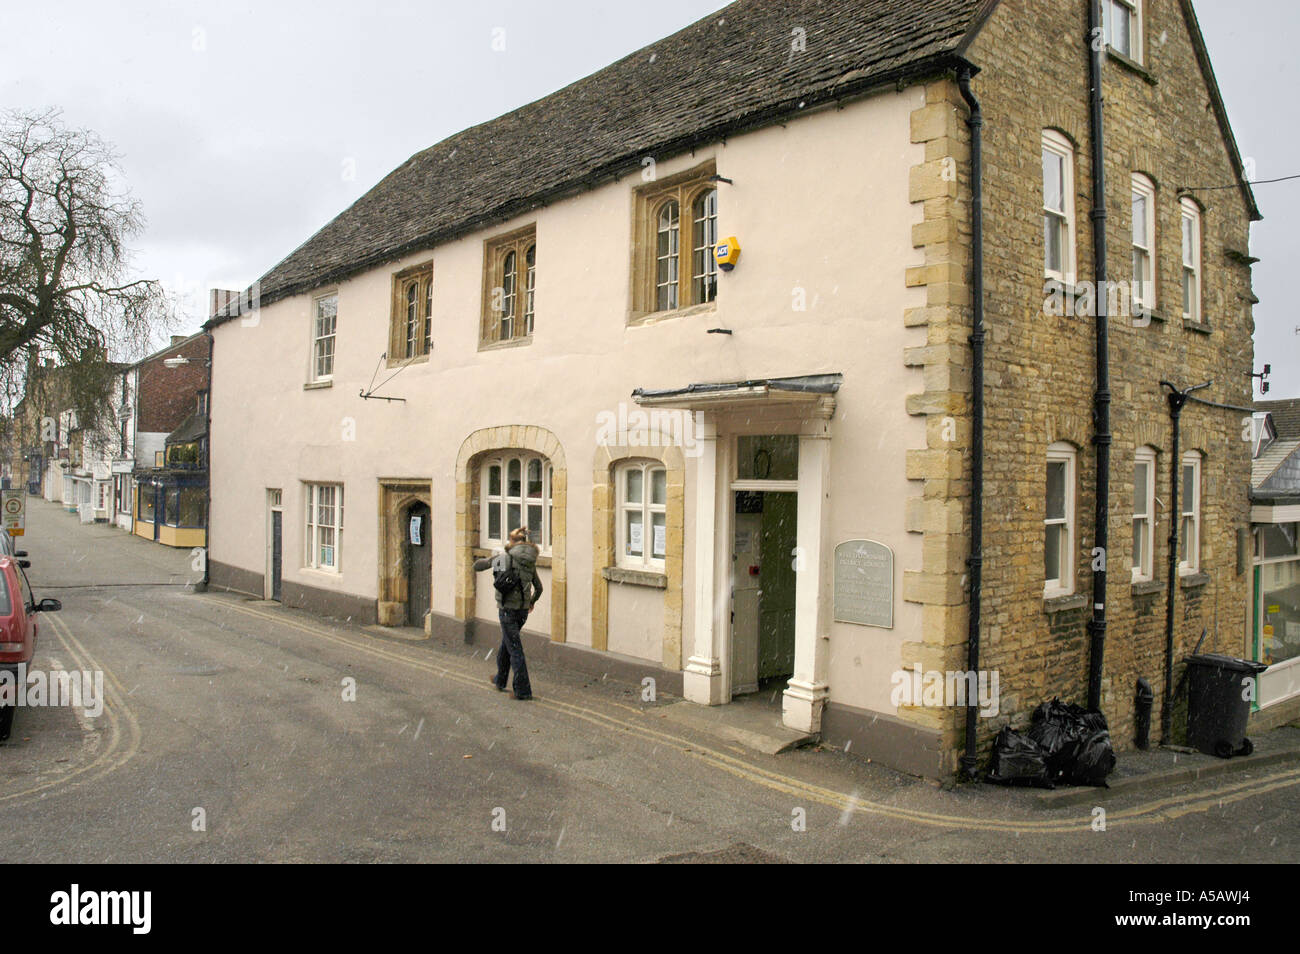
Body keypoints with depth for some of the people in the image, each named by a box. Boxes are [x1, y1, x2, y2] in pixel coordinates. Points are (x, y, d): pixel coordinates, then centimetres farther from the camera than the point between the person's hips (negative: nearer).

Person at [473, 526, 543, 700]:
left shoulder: (503, 557, -6)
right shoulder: (530, 562, 6)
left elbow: (476, 566, 4)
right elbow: (538, 588, 12)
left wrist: (488, 560, 24)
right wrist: (533, 601, 31)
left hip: (507, 609, -5)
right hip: (523, 609, 5)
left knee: (514, 648, -2)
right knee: (506, 643, 24)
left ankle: (523, 690, -1)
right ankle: (500, 680, 39)